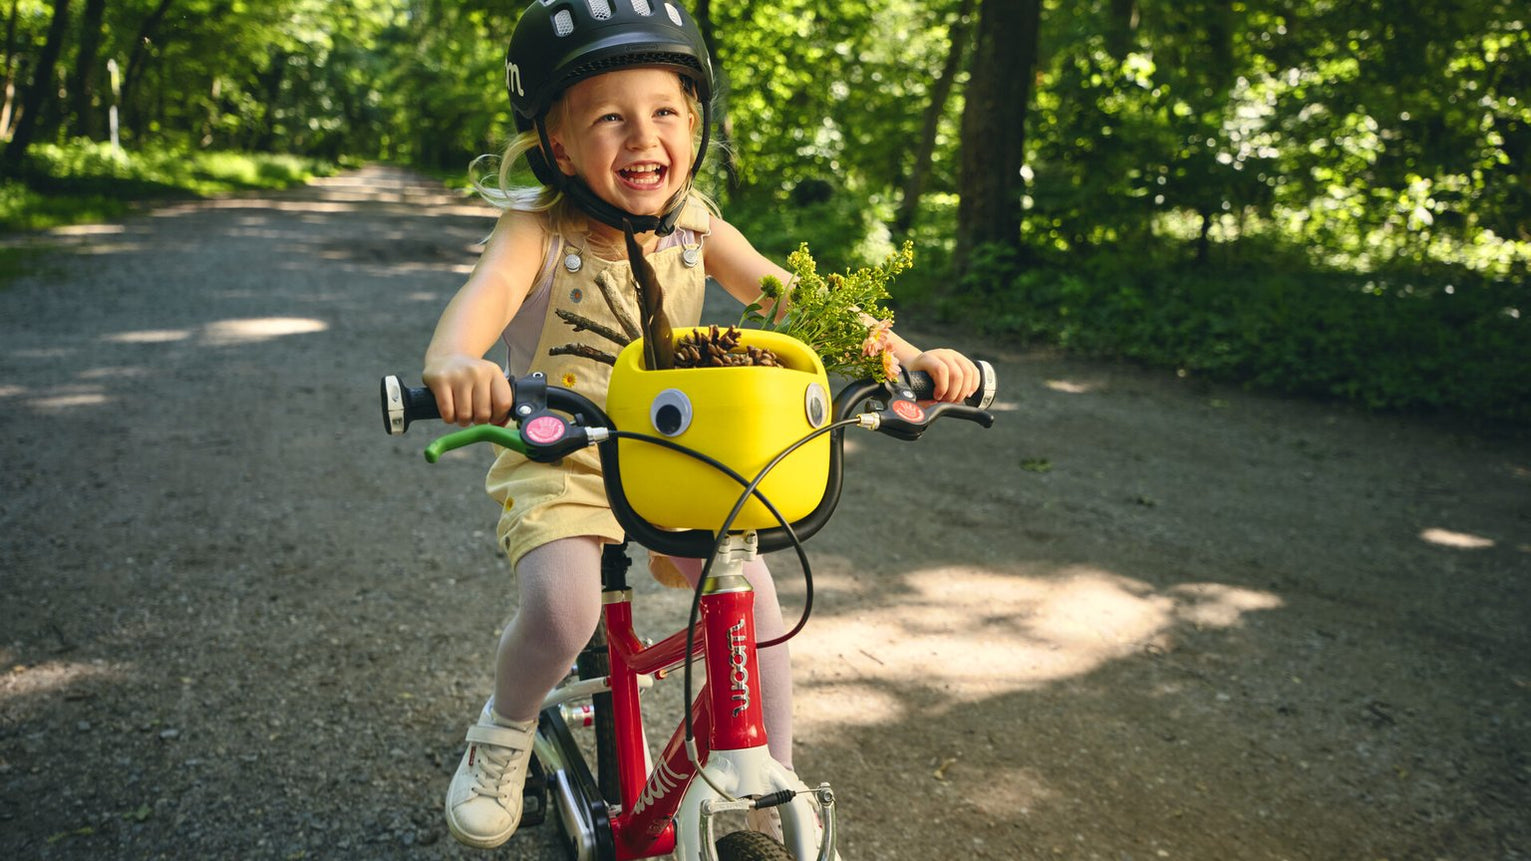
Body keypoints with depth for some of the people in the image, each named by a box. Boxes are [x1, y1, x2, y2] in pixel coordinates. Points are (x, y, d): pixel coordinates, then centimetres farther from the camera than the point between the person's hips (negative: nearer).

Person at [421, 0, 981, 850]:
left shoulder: (695, 229, -6)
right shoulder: (539, 228, -17)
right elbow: (488, 289, -38)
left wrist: (909, 356, -28)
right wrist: (454, 359, -62)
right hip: (556, 460, -3)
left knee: (751, 592, -14)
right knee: (563, 604, -28)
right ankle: (504, 732, 7)